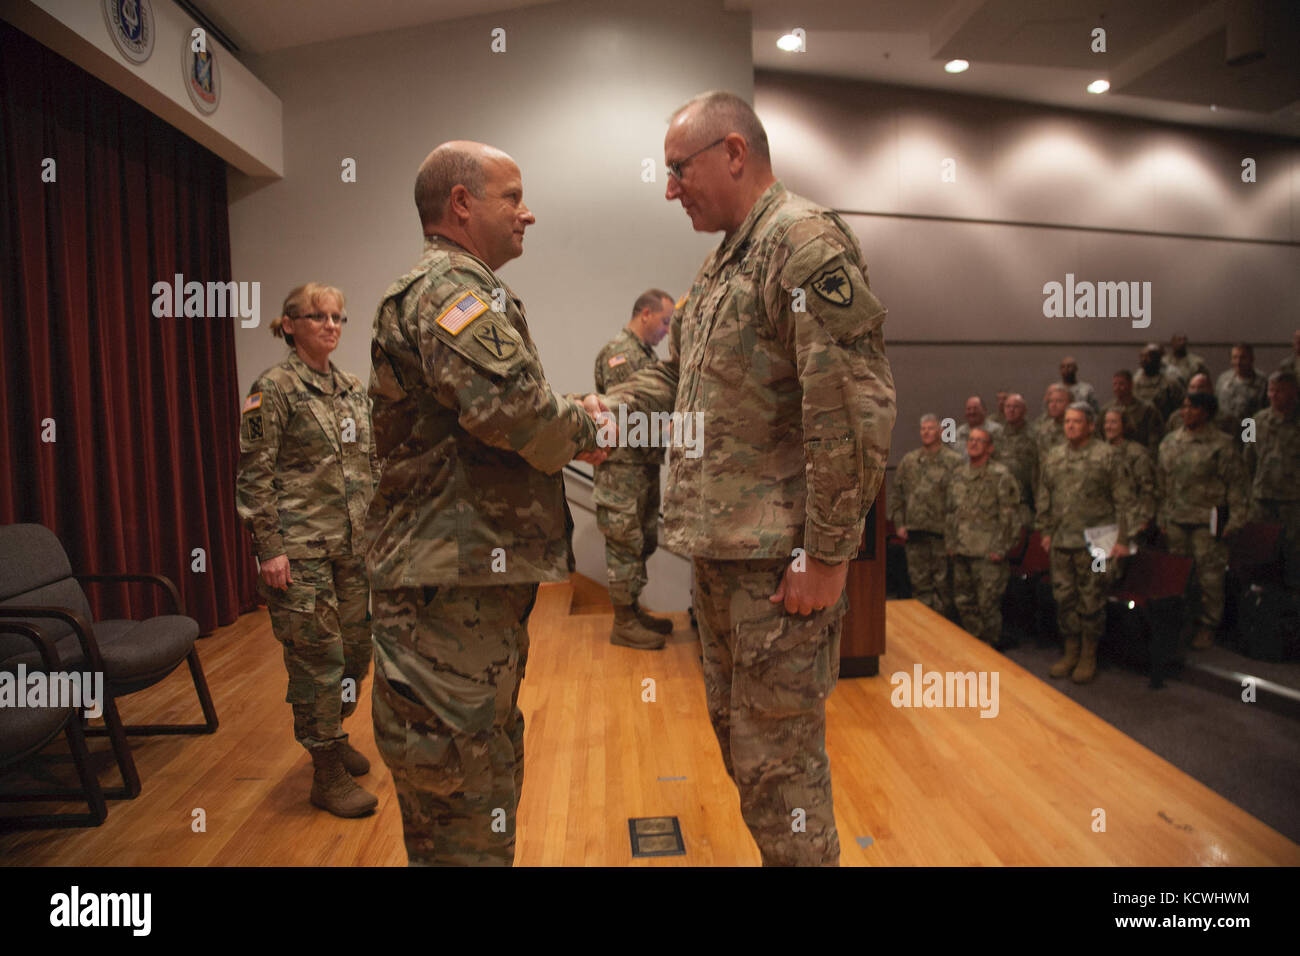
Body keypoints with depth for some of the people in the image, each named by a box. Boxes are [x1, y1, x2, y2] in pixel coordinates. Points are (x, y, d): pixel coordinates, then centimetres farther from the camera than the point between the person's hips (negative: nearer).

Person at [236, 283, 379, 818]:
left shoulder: (352, 388, 13)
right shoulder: (274, 388, -7)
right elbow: (254, 475, -10)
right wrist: (270, 548, -14)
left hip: (355, 545, 7)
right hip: (302, 548, -6)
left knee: (356, 647, 12)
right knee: (318, 655, -1)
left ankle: (334, 737, 34)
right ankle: (327, 776, 12)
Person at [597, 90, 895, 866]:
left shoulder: (806, 240, -13)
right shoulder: (722, 262, 16)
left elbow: (855, 410, -20)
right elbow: (677, 375, 22)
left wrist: (828, 553, -20)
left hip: (780, 558, -9)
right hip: (719, 546, 10)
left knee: (778, 759, 3)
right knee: (737, 735, 21)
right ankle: (777, 852, 40)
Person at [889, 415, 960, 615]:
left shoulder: (954, 461, -1)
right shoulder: (908, 461, 11)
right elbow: (897, 494, 13)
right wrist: (898, 523, 6)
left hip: (942, 532, -3)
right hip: (914, 532, 3)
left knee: (942, 582, 4)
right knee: (920, 583, 8)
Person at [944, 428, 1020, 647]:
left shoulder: (1000, 476, -7)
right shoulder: (957, 475, 12)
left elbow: (1009, 516, -9)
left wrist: (1000, 548, -12)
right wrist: (950, 542, 12)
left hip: (988, 554, -6)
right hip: (961, 554, 6)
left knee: (988, 604, -1)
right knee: (964, 602, 12)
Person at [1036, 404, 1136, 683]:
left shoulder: (1108, 456, -6)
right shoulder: (1053, 458, 10)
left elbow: (1124, 500, -7)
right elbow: (1044, 499, 18)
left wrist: (1122, 539, -11)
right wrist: (1046, 532, 14)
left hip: (1093, 544, -5)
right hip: (1061, 542, 5)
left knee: (1091, 600, 3)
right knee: (1064, 598, 10)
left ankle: (1088, 657, 16)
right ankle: (1071, 652, 25)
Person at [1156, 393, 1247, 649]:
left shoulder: (1221, 444, -5)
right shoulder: (1169, 443, 10)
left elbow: (1236, 483, -5)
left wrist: (1235, 519, -7)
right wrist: (1162, 517, 15)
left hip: (1207, 519, -5)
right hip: (1176, 519, 5)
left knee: (1209, 574, 1)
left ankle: (1208, 625, 15)